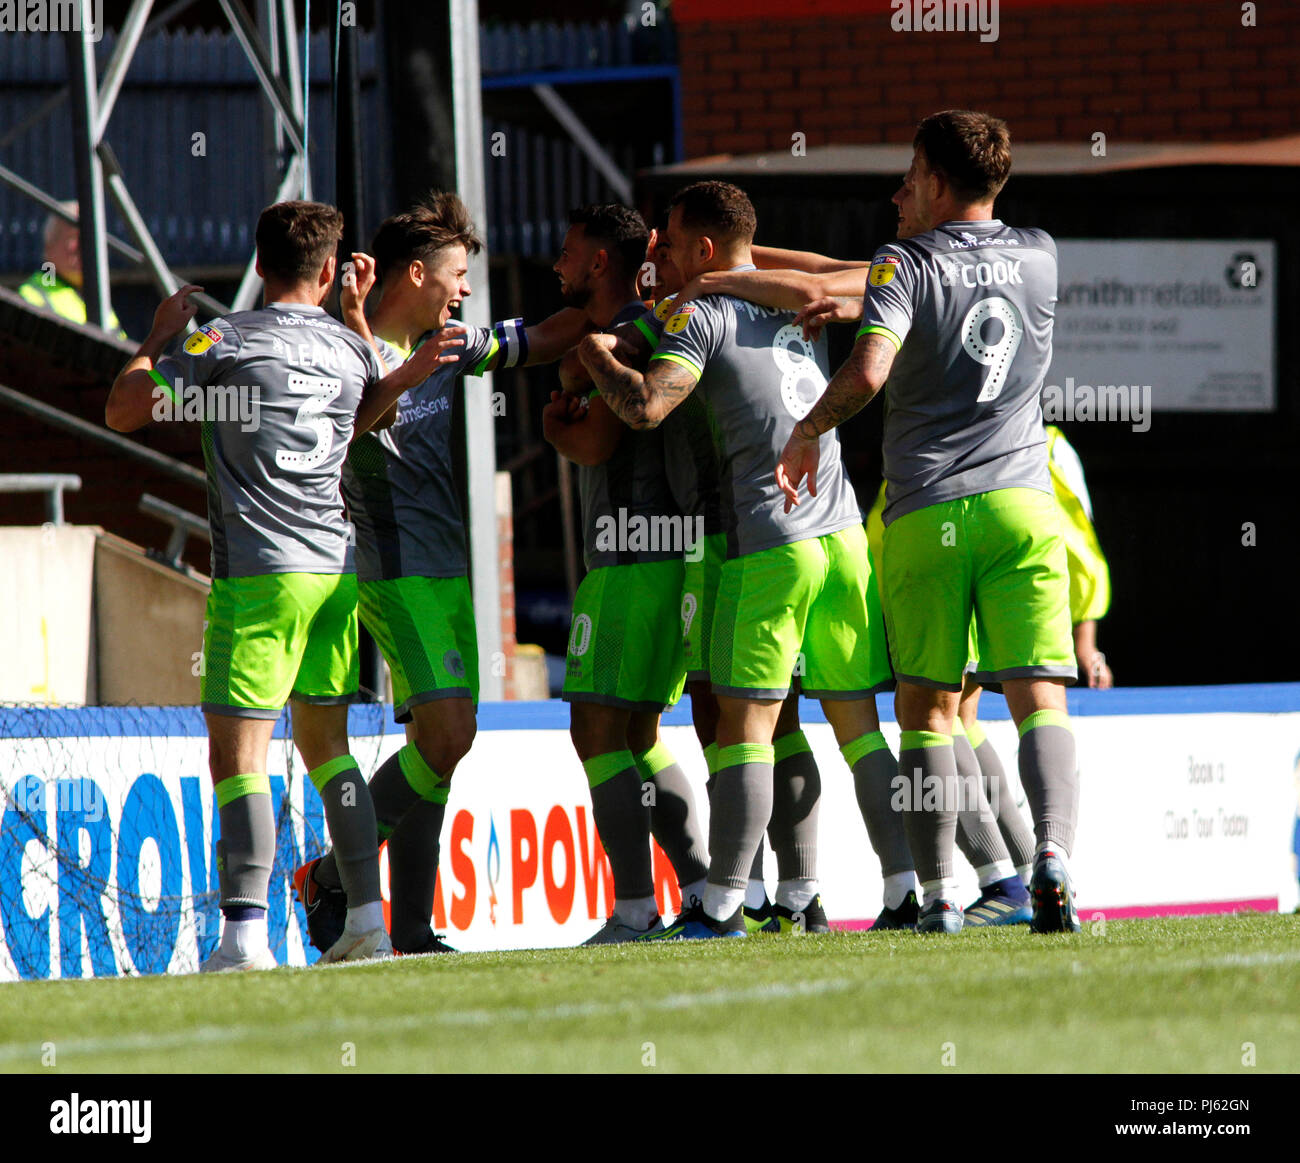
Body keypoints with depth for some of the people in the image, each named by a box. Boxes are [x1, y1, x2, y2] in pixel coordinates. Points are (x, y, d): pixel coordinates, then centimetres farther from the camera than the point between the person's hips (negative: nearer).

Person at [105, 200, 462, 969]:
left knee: (238, 752, -8)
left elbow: (123, 411, 0)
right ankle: (368, 917, 14)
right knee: (327, 745, 18)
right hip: (338, 567, 6)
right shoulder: (351, 349, 11)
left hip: (259, 573, -6)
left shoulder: (226, 342, -7)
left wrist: (160, 337, 11)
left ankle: (246, 933, -19)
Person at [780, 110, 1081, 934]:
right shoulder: (1040, 257, 11)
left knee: (927, 705, 7)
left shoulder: (906, 266, -3)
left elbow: (868, 372, -18)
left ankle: (939, 896, 4)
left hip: (925, 516, -2)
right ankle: (1054, 859, -27)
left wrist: (807, 433, -2)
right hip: (1020, 504, 2)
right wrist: (865, 306, 30)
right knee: (1040, 697, -5)